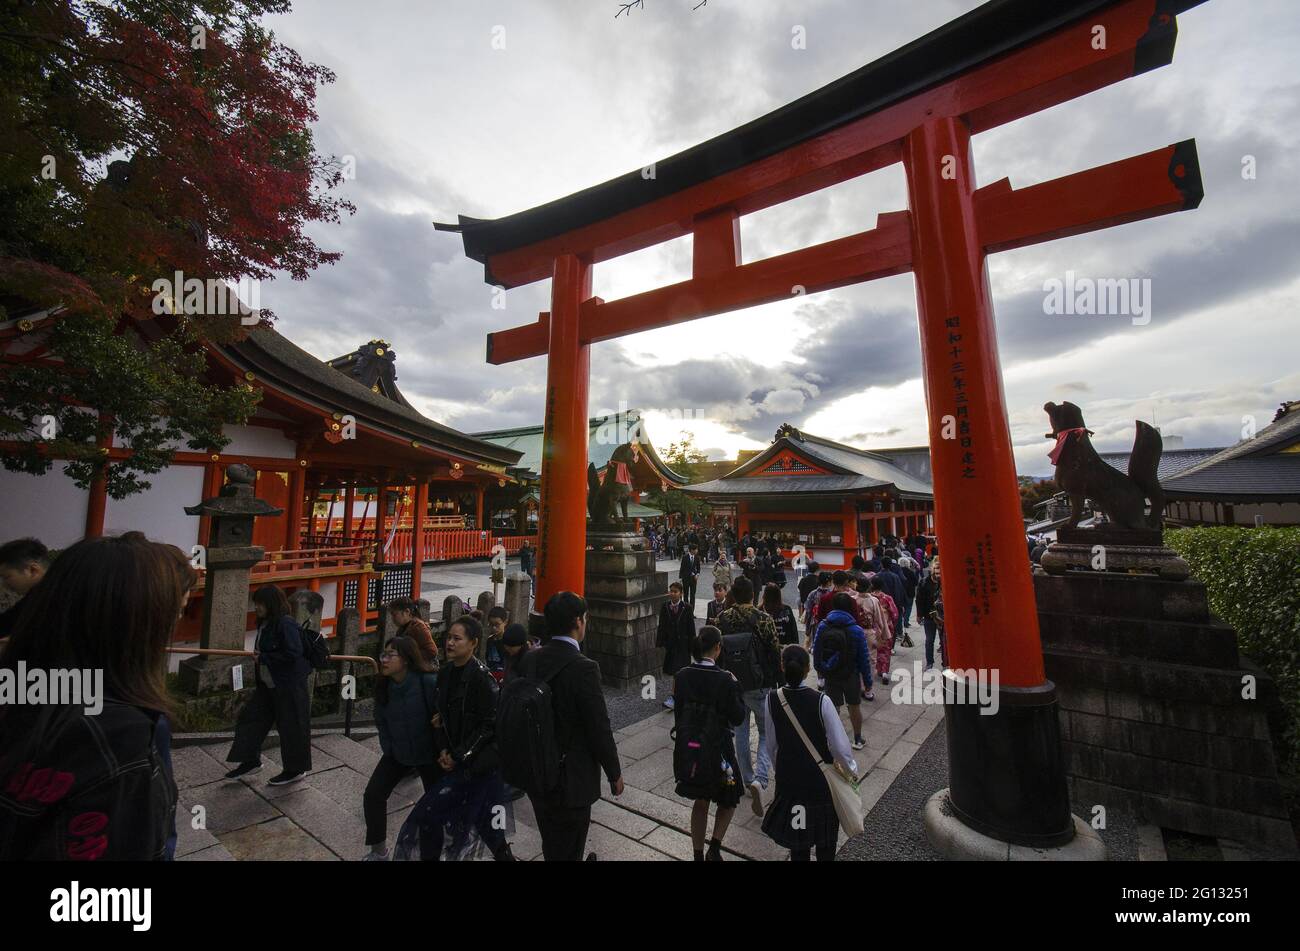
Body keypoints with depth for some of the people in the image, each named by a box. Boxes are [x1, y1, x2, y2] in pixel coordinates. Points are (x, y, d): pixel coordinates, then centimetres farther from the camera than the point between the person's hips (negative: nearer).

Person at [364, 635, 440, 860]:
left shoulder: (429, 682, -29)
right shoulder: (383, 685, -9)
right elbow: (381, 720, 6)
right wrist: (387, 747, 2)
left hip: (429, 753, -5)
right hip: (396, 753, 5)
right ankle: (378, 850, 29)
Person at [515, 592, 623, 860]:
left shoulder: (528, 660, -8)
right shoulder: (584, 668, -27)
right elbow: (599, 729, -21)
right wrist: (615, 773, -5)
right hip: (572, 778, -6)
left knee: (551, 846, 26)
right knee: (567, 850, 17)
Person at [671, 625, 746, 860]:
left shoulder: (681, 676, -8)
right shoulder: (725, 680, -21)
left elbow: (678, 712, 1)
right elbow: (737, 718, -11)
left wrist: (685, 739, 15)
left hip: (688, 749, 4)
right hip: (717, 750, -4)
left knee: (701, 802, 25)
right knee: (728, 800, 23)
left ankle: (698, 854, 34)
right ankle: (714, 847, 11)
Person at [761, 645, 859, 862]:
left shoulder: (772, 700, -16)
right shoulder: (821, 701, -24)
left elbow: (772, 745, -4)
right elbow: (840, 746, -17)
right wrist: (851, 769, 4)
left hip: (788, 776, 2)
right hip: (820, 777, -2)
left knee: (796, 832, 21)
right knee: (825, 830, 24)